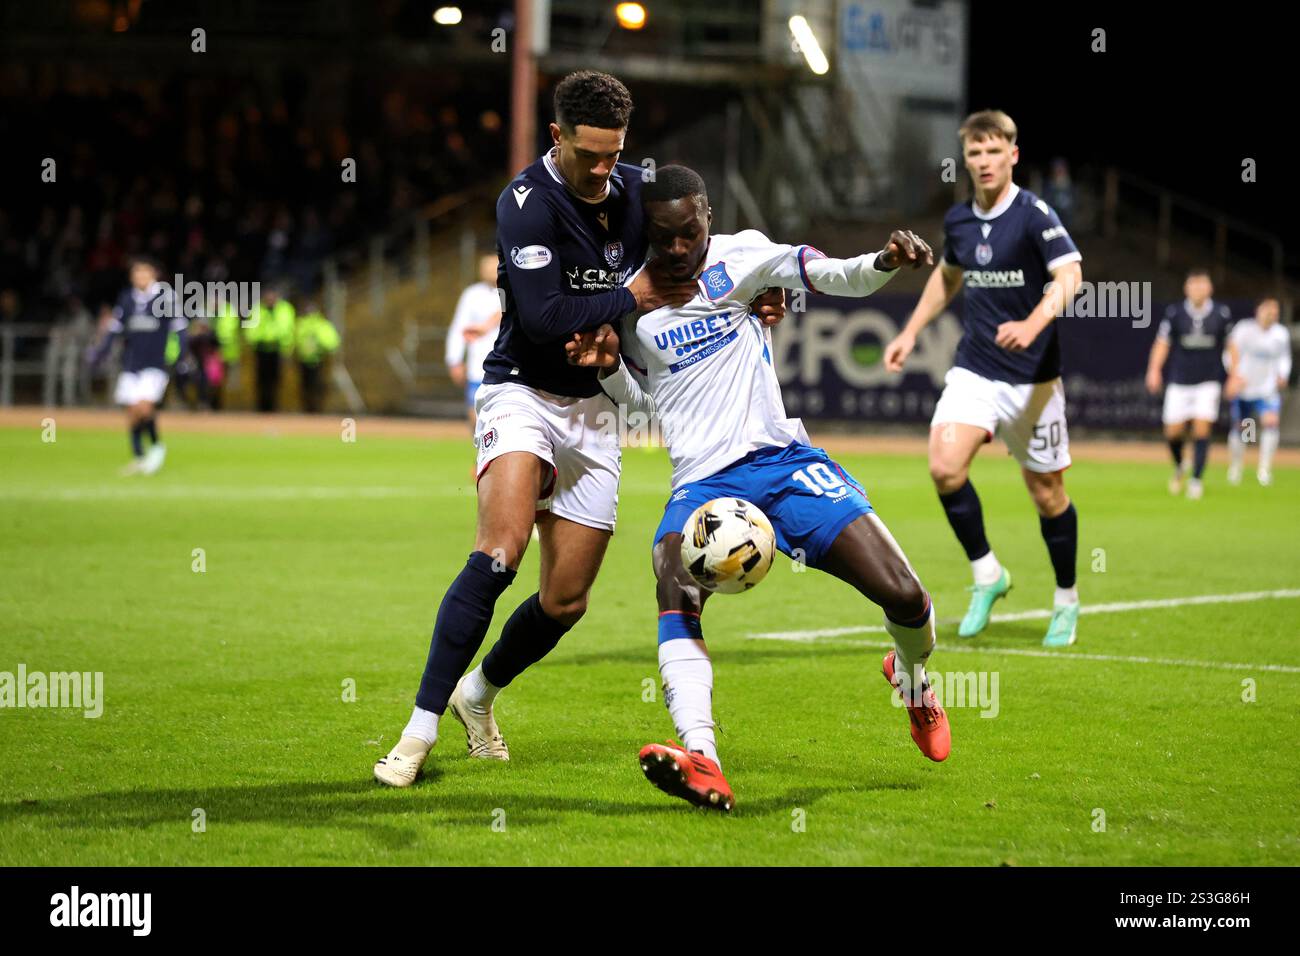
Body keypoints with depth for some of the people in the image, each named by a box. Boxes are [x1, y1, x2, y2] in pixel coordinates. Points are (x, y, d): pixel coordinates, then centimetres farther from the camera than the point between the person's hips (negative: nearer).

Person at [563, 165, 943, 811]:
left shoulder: (738, 256, 2)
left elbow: (827, 275, -13)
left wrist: (886, 262, -33)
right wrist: (607, 365, 2)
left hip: (784, 460, -1)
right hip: (703, 482, 1)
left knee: (904, 598, -12)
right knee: (675, 579, -33)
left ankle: (912, 679, 28)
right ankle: (700, 759, -51)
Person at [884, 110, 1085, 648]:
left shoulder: (1034, 214, -13)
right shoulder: (958, 221, 6)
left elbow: (1069, 276, -26)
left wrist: (1032, 325, -42)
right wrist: (911, 332, 23)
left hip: (1032, 376, -4)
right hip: (974, 370, 4)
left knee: (1046, 492, 5)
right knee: (944, 467, -18)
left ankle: (1066, 600, 26)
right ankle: (986, 575, 2)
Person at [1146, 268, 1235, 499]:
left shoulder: (1222, 314, 0)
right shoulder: (1174, 313, -2)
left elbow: (1230, 345, 8)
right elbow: (1162, 343, -1)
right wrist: (1154, 370, -15)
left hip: (1209, 381, 0)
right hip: (1179, 381, 1)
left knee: (1202, 429, -12)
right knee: (1173, 431, -1)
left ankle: (1196, 479, -4)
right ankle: (1179, 467, 29)